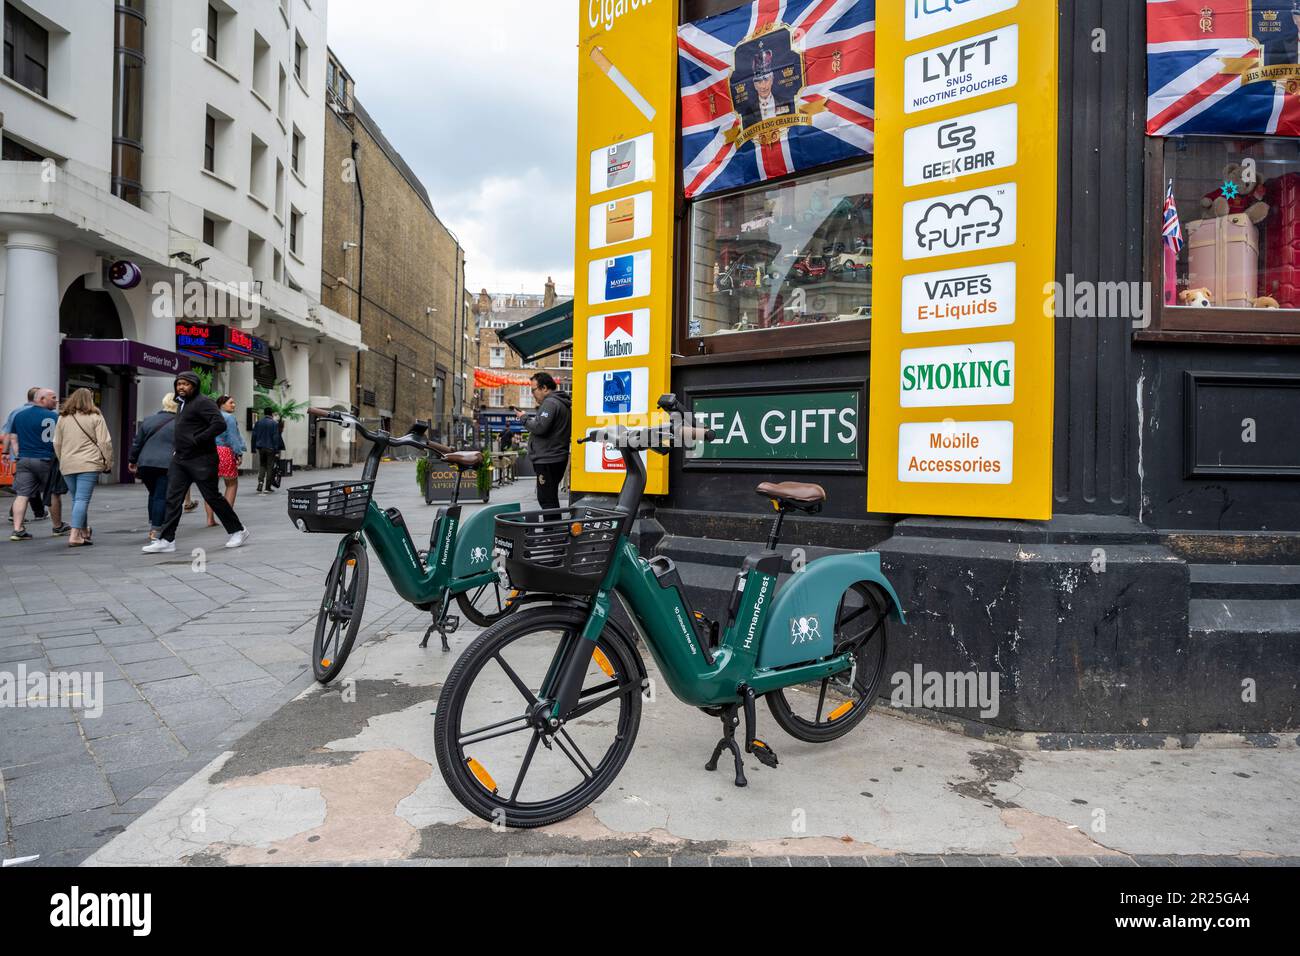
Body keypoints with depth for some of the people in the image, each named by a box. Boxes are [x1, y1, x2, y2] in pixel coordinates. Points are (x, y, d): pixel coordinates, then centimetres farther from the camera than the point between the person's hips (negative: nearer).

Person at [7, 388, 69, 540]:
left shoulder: (19, 415, 10)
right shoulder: (54, 416, -9)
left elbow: (13, 438, 11)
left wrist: (18, 457, 15)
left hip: (23, 460, 5)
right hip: (46, 460, -5)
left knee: (22, 494, 2)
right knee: (54, 494, 10)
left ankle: (17, 529, -6)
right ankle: (58, 527, 22)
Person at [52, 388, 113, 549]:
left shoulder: (62, 418, 13)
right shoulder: (95, 417, -2)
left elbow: (57, 444, 18)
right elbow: (104, 442, -5)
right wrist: (108, 463, 2)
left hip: (68, 465, 5)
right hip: (88, 464, -5)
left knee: (77, 499, 16)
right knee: (82, 499, -8)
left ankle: (84, 532, 23)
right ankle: (75, 535, -14)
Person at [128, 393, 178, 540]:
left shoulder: (148, 420, 12)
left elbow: (137, 442, 16)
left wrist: (132, 460, 26)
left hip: (146, 463, 4)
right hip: (167, 465, -4)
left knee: (153, 494, 21)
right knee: (161, 497, -1)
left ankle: (152, 526, 21)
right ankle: (156, 530, -3)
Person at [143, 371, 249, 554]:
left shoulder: (203, 402, -12)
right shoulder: (183, 403, 17)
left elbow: (219, 424, -24)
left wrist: (197, 440, -22)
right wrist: (176, 448, 14)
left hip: (201, 460, -9)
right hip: (180, 459, 9)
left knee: (212, 497, -1)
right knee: (173, 499, 3)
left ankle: (237, 531, 13)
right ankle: (166, 540, 5)